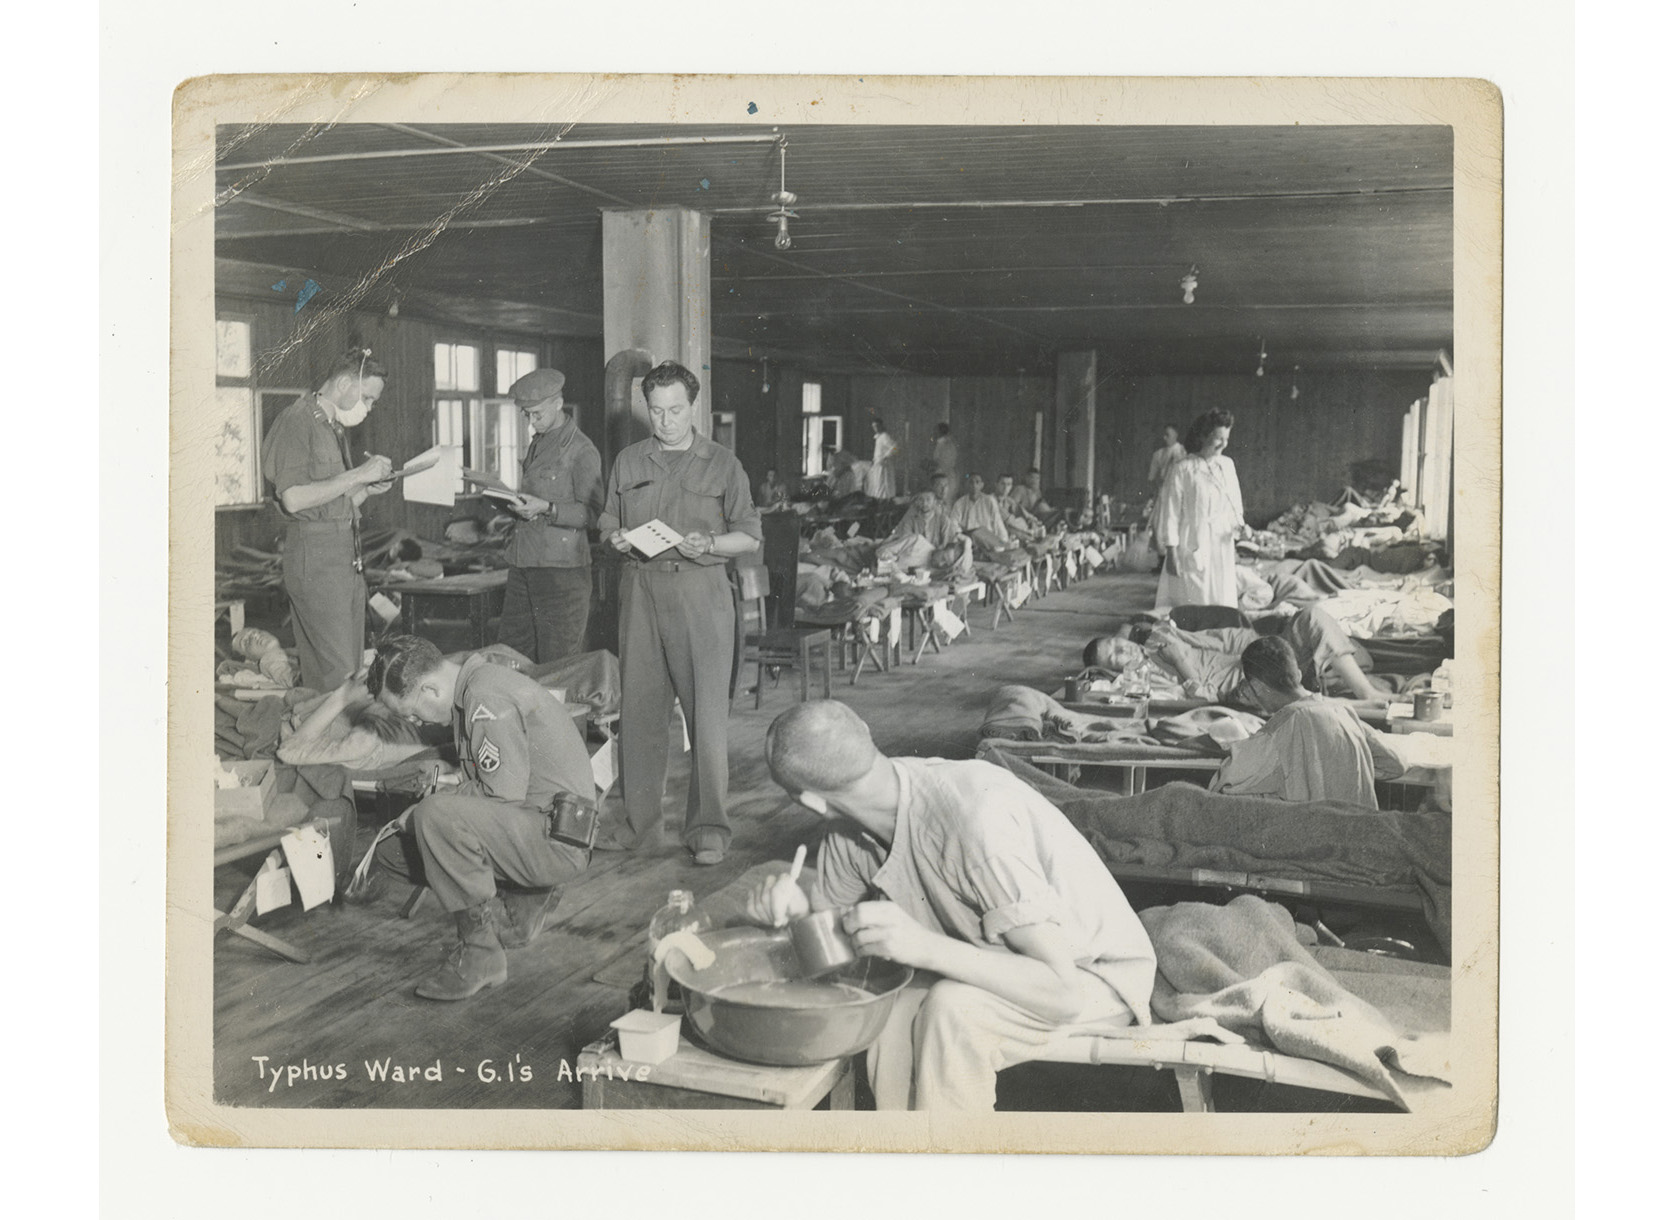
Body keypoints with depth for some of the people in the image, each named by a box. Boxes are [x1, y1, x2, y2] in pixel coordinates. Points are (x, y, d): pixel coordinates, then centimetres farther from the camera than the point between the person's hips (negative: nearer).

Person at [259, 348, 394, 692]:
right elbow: (294, 499, -19)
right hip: (314, 554, -9)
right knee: (337, 670, -11)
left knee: (350, 668, 7)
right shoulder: (296, 422, -6)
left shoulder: (335, 429, 22)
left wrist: (367, 490, 8)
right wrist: (358, 475, -15)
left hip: (347, 554, 9)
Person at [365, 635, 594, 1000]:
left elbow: (504, 792, -23)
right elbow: (479, 784, 19)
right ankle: (523, 902, 10)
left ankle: (481, 953, -17)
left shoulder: (488, 697, -19)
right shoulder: (471, 690, 13)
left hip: (558, 837, -11)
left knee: (435, 817, -30)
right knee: (396, 843, 11)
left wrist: (426, 808, -10)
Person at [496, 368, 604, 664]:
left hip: (562, 570, -8)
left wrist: (546, 509, -23)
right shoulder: (537, 444, 18)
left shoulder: (581, 450, -8)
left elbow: (594, 514, -13)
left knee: (557, 669, -5)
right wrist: (514, 503, 8)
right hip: (523, 567, 8)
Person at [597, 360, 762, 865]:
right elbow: (608, 524, 20)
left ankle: (708, 828, -1)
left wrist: (707, 544, -13)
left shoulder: (721, 464, 6)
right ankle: (642, 824, 11)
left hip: (699, 589, -3)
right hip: (641, 588, 3)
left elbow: (750, 537, 4)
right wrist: (616, 538, -2)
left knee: (706, 711, -6)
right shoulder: (627, 462, 15)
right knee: (639, 709, 3)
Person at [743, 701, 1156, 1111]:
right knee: (892, 1010, -18)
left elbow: (1061, 993, -34)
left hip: (1099, 976, -7)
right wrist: (791, 901, -17)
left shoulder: (975, 819, -34)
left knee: (952, 1010, -31)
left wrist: (926, 946, -42)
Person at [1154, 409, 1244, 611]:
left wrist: (1239, 525, 0)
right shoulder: (1182, 469, -7)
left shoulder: (1227, 465, 10)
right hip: (1193, 551, -5)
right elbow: (1170, 512, -7)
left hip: (1223, 550, 5)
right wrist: (1171, 552, -9)